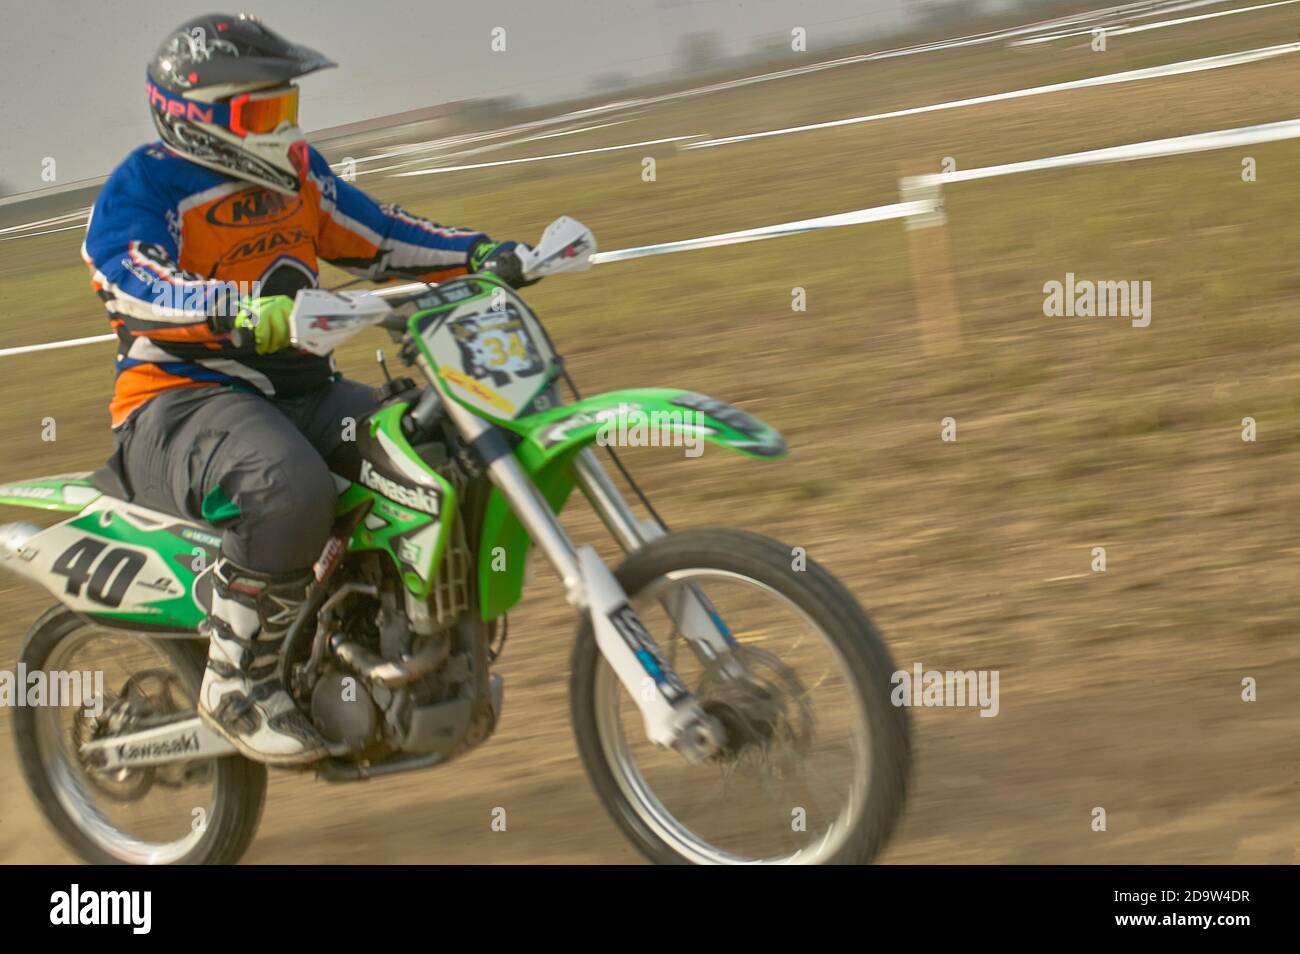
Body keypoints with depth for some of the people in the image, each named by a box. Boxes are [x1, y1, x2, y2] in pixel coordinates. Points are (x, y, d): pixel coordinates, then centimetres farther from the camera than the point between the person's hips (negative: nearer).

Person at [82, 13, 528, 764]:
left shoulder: (295, 173, 15)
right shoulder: (142, 187, -10)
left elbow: (377, 236, 19)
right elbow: (134, 281, -29)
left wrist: (478, 255, 4)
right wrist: (246, 312, -47)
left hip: (300, 392, 8)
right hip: (181, 399, -8)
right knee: (290, 491, -39)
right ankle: (238, 684, -22)